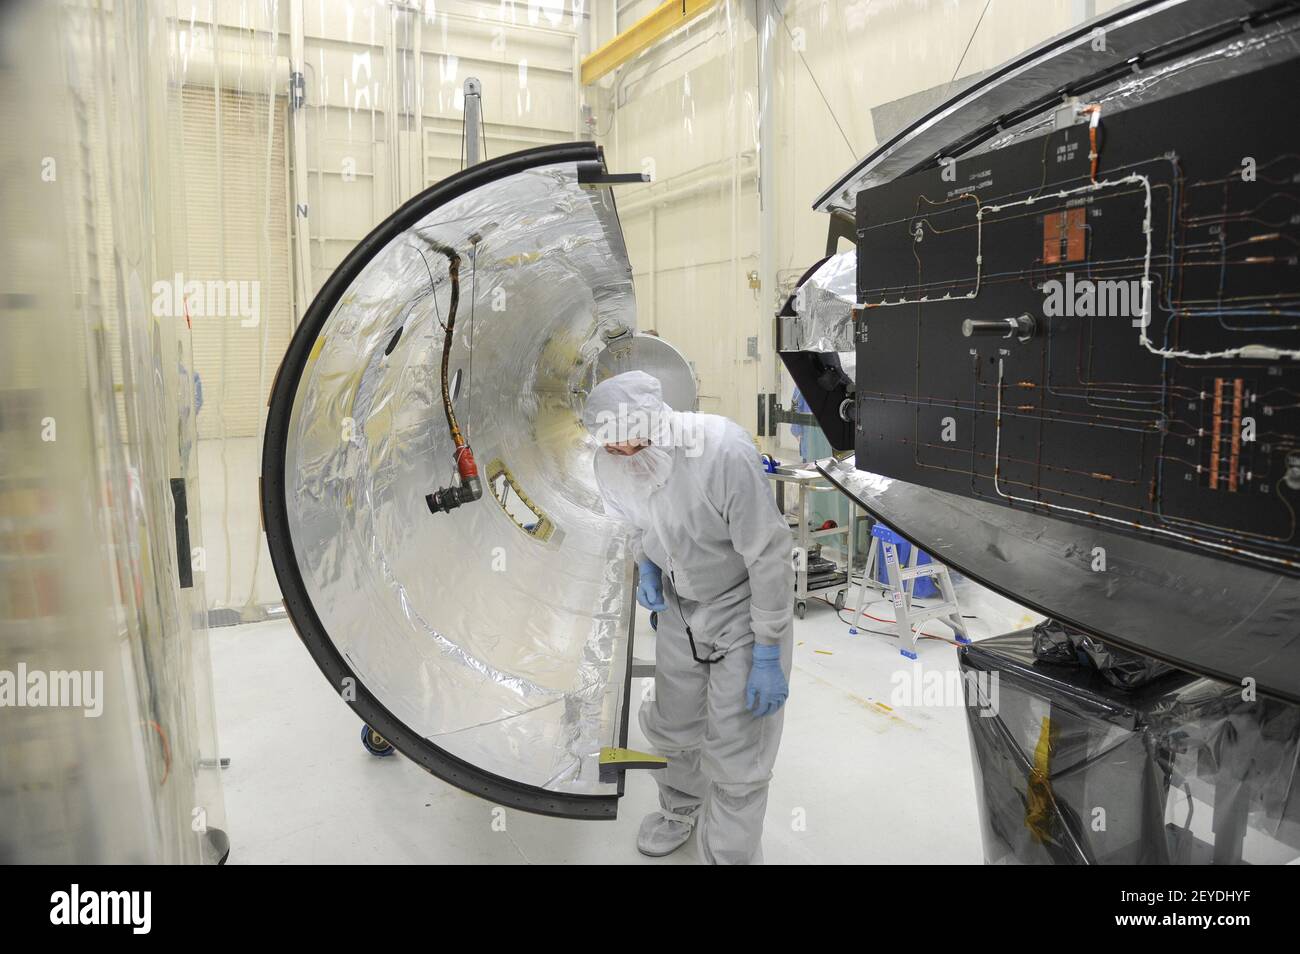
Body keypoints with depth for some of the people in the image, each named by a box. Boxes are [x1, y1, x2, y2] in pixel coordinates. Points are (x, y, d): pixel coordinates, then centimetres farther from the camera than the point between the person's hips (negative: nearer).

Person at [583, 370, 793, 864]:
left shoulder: (725, 452, -36)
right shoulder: (611, 467, -16)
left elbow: (770, 555, -25)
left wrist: (769, 655, -20)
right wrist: (645, 563, -11)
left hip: (744, 607, -5)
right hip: (679, 605, 6)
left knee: (736, 759, -3)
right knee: (674, 726, 23)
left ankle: (731, 854, 23)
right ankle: (683, 809, 54)